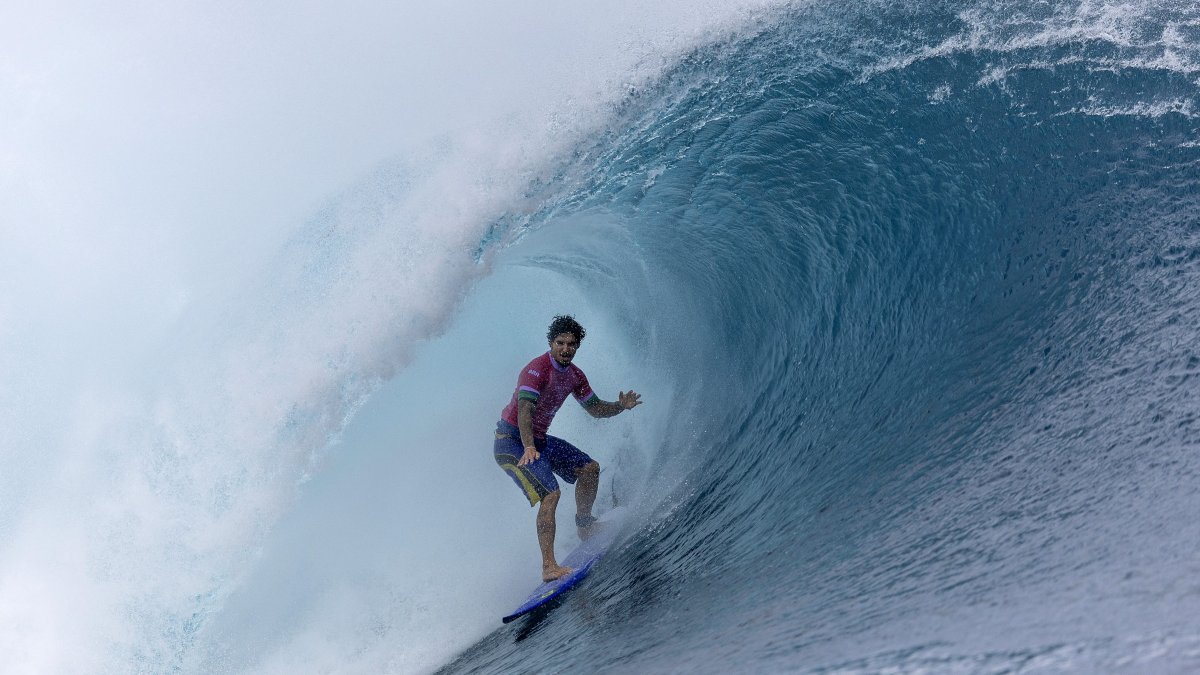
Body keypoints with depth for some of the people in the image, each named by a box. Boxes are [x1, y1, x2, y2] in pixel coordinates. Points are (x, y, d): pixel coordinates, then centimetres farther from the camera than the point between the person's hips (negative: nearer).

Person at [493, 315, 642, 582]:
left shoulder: (574, 375, 4)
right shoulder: (536, 370, -22)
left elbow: (595, 408, 14)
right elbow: (524, 410, -35)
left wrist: (620, 406, -6)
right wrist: (529, 447, -51)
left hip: (538, 439, 9)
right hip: (512, 441, -9)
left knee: (589, 468, 7)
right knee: (551, 493, -23)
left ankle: (585, 526, 25)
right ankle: (549, 567, -23)